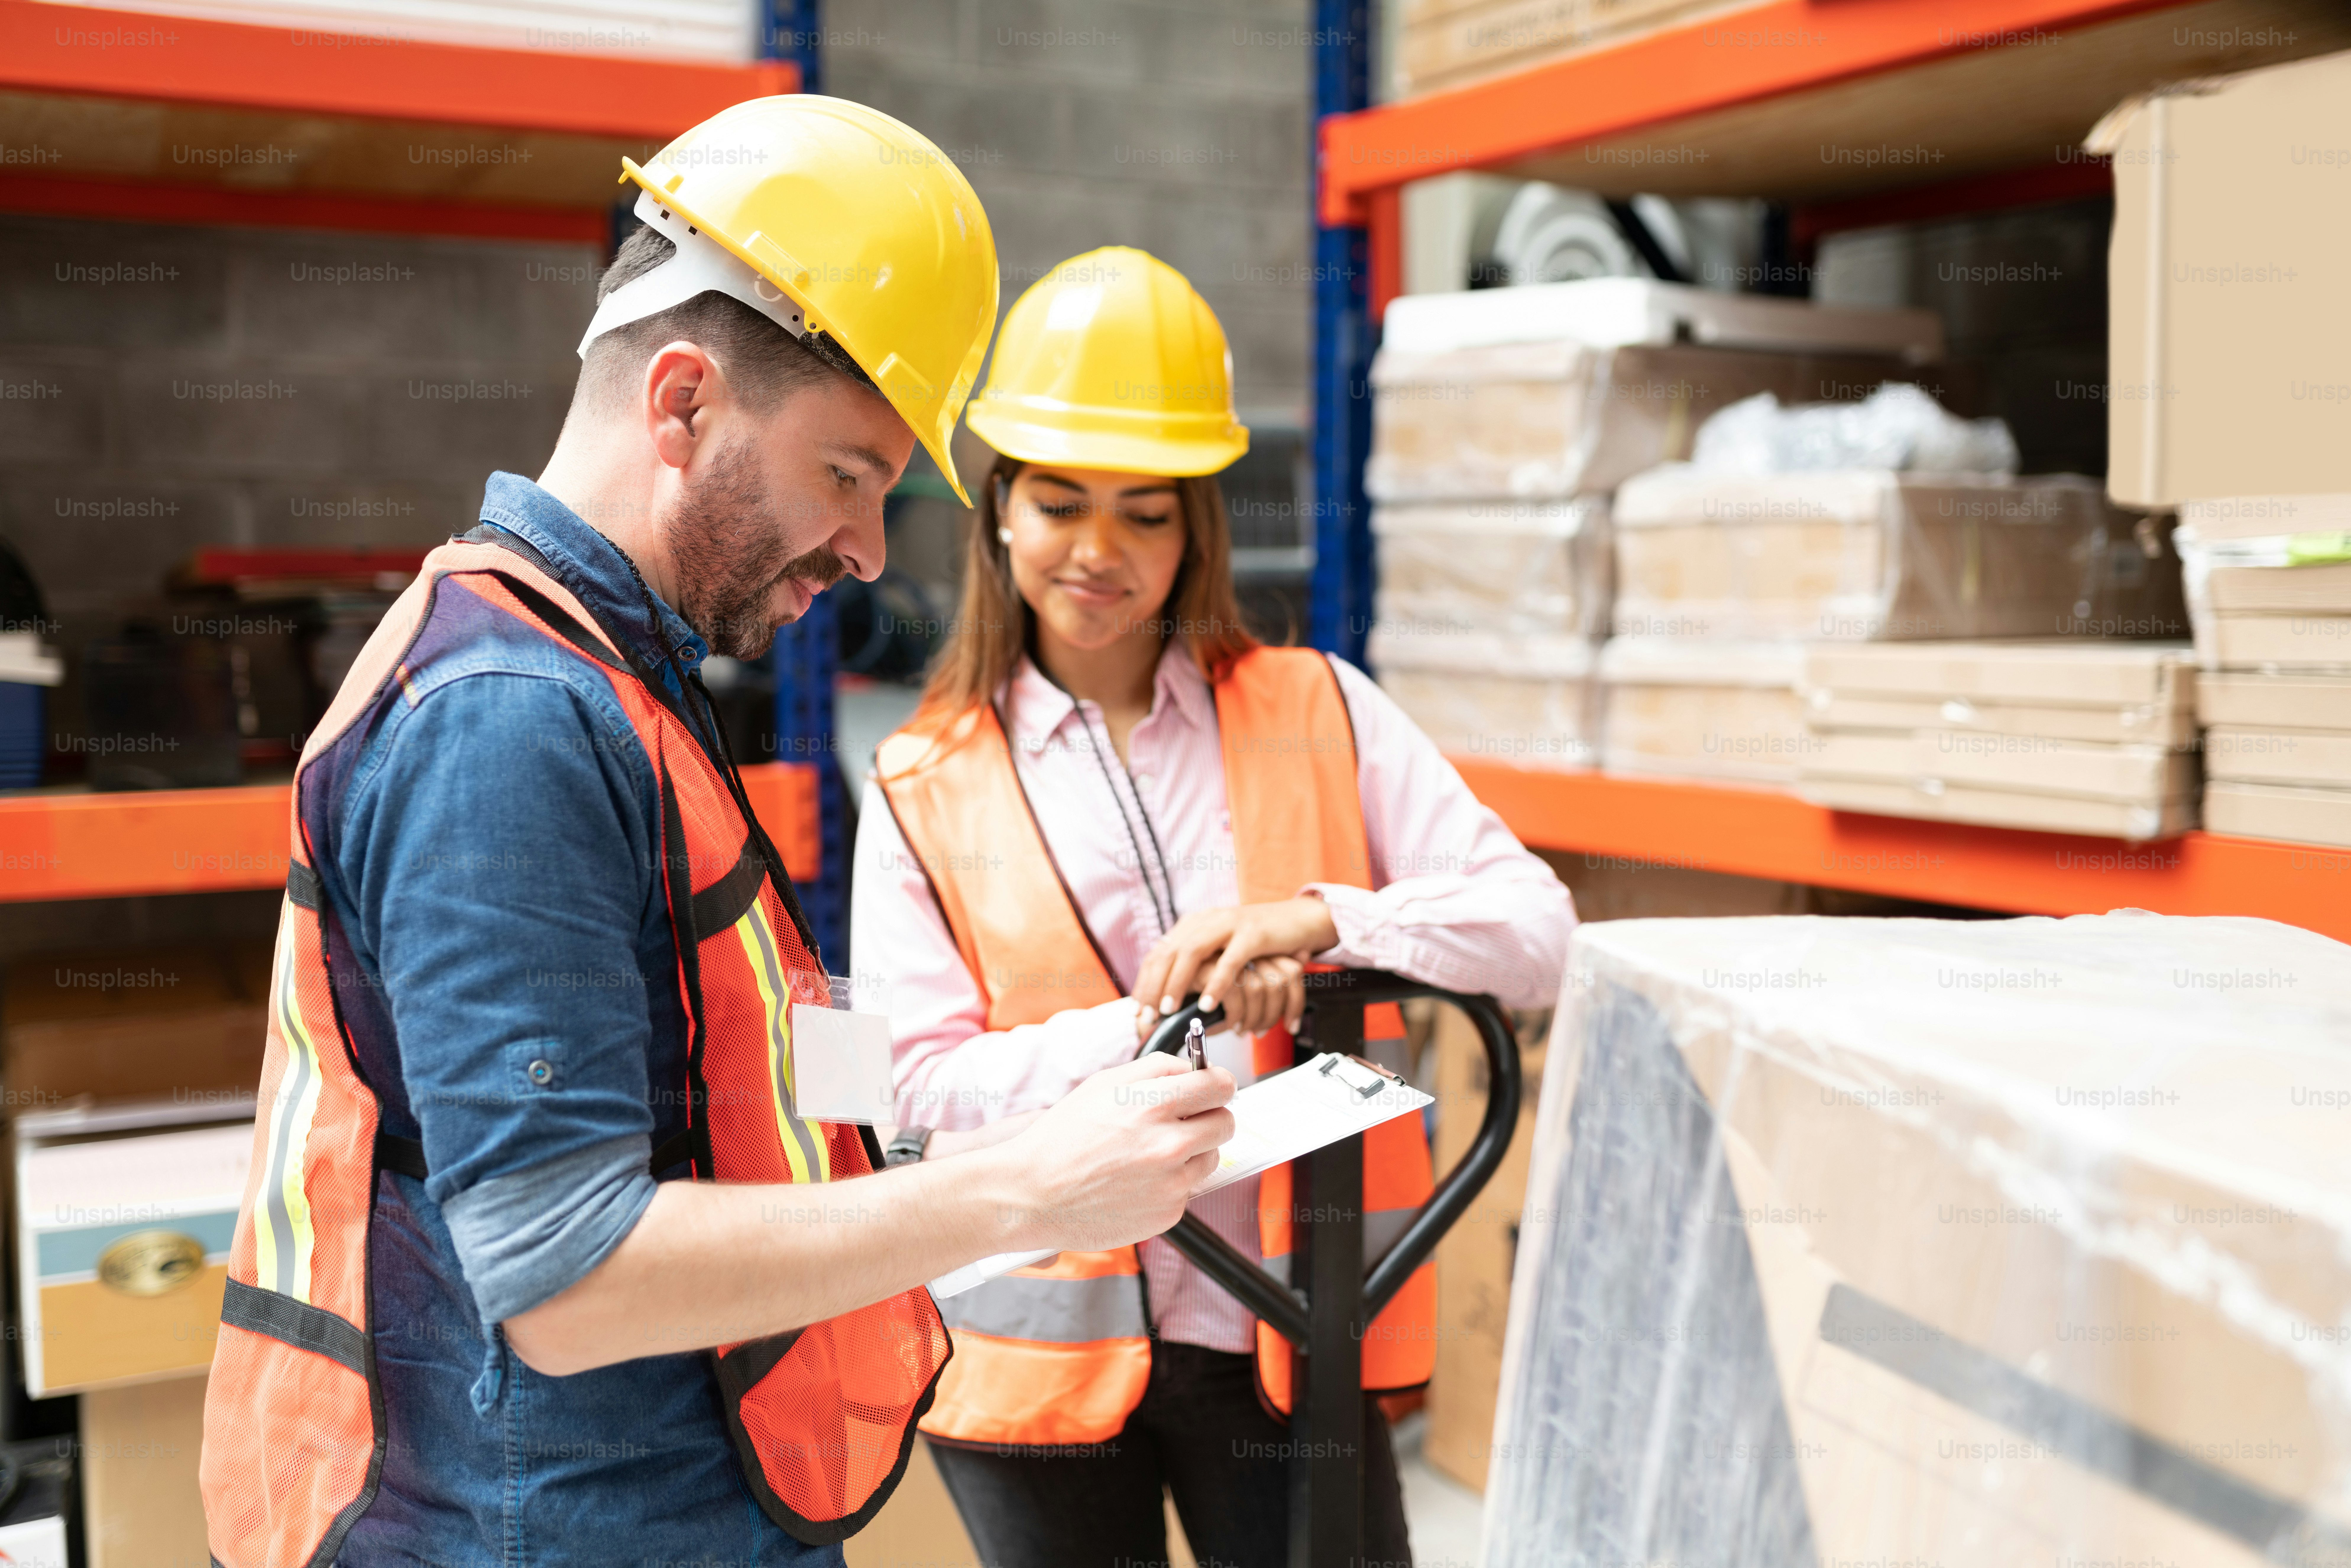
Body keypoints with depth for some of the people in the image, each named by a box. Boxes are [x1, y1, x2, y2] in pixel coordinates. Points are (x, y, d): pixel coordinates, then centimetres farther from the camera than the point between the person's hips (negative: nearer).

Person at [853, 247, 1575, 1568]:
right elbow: (927, 1084, -5)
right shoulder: (925, 787, 3)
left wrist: (1324, 922, -21)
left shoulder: (1318, 715, 4)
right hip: (1045, 1355, 0)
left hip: (1292, 1344, 0)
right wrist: (1152, 1027, -20)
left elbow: (1537, 933, -3)